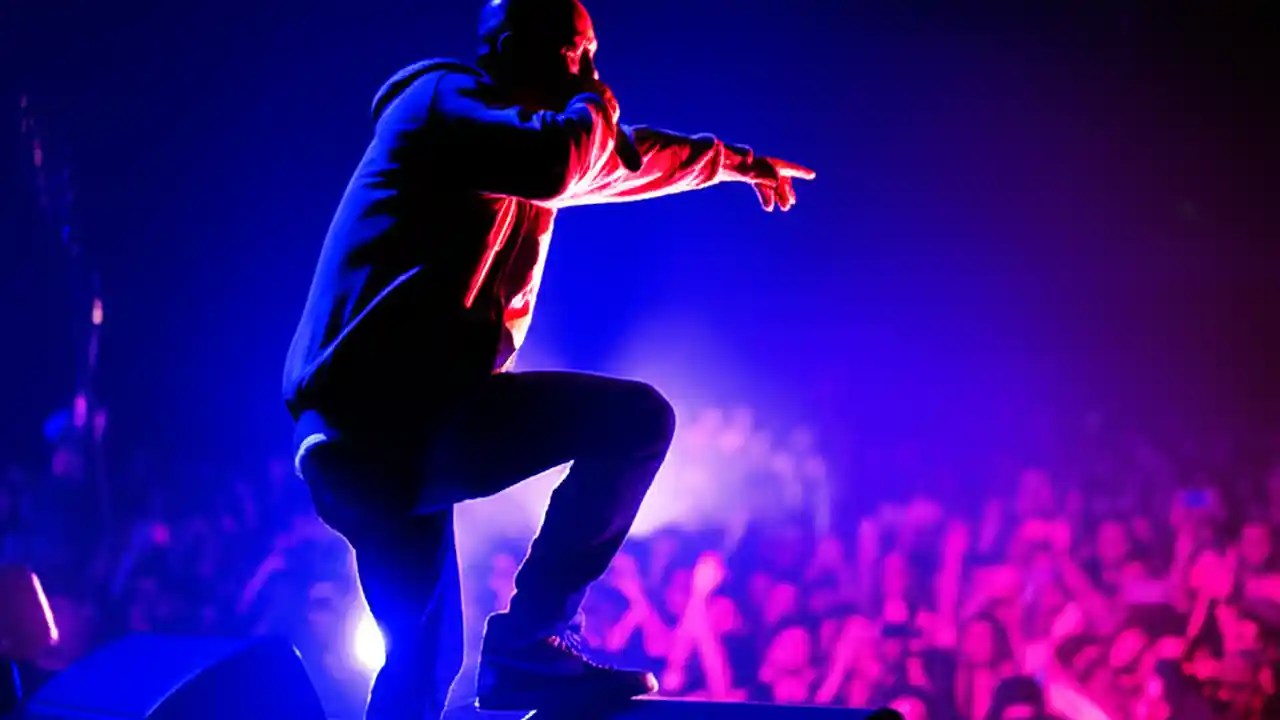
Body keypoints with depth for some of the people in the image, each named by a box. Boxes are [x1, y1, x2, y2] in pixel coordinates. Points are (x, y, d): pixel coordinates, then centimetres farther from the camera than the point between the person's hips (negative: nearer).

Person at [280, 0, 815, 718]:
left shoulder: (515, 133, 26)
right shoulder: (446, 97, -1)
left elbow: (621, 157, 44)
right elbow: (553, 164, -21)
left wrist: (728, 159, 55)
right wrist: (596, 107, 0)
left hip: (355, 440, 10)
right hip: (401, 414, -10)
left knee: (426, 655, 16)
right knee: (639, 417, -11)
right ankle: (529, 641, -12)